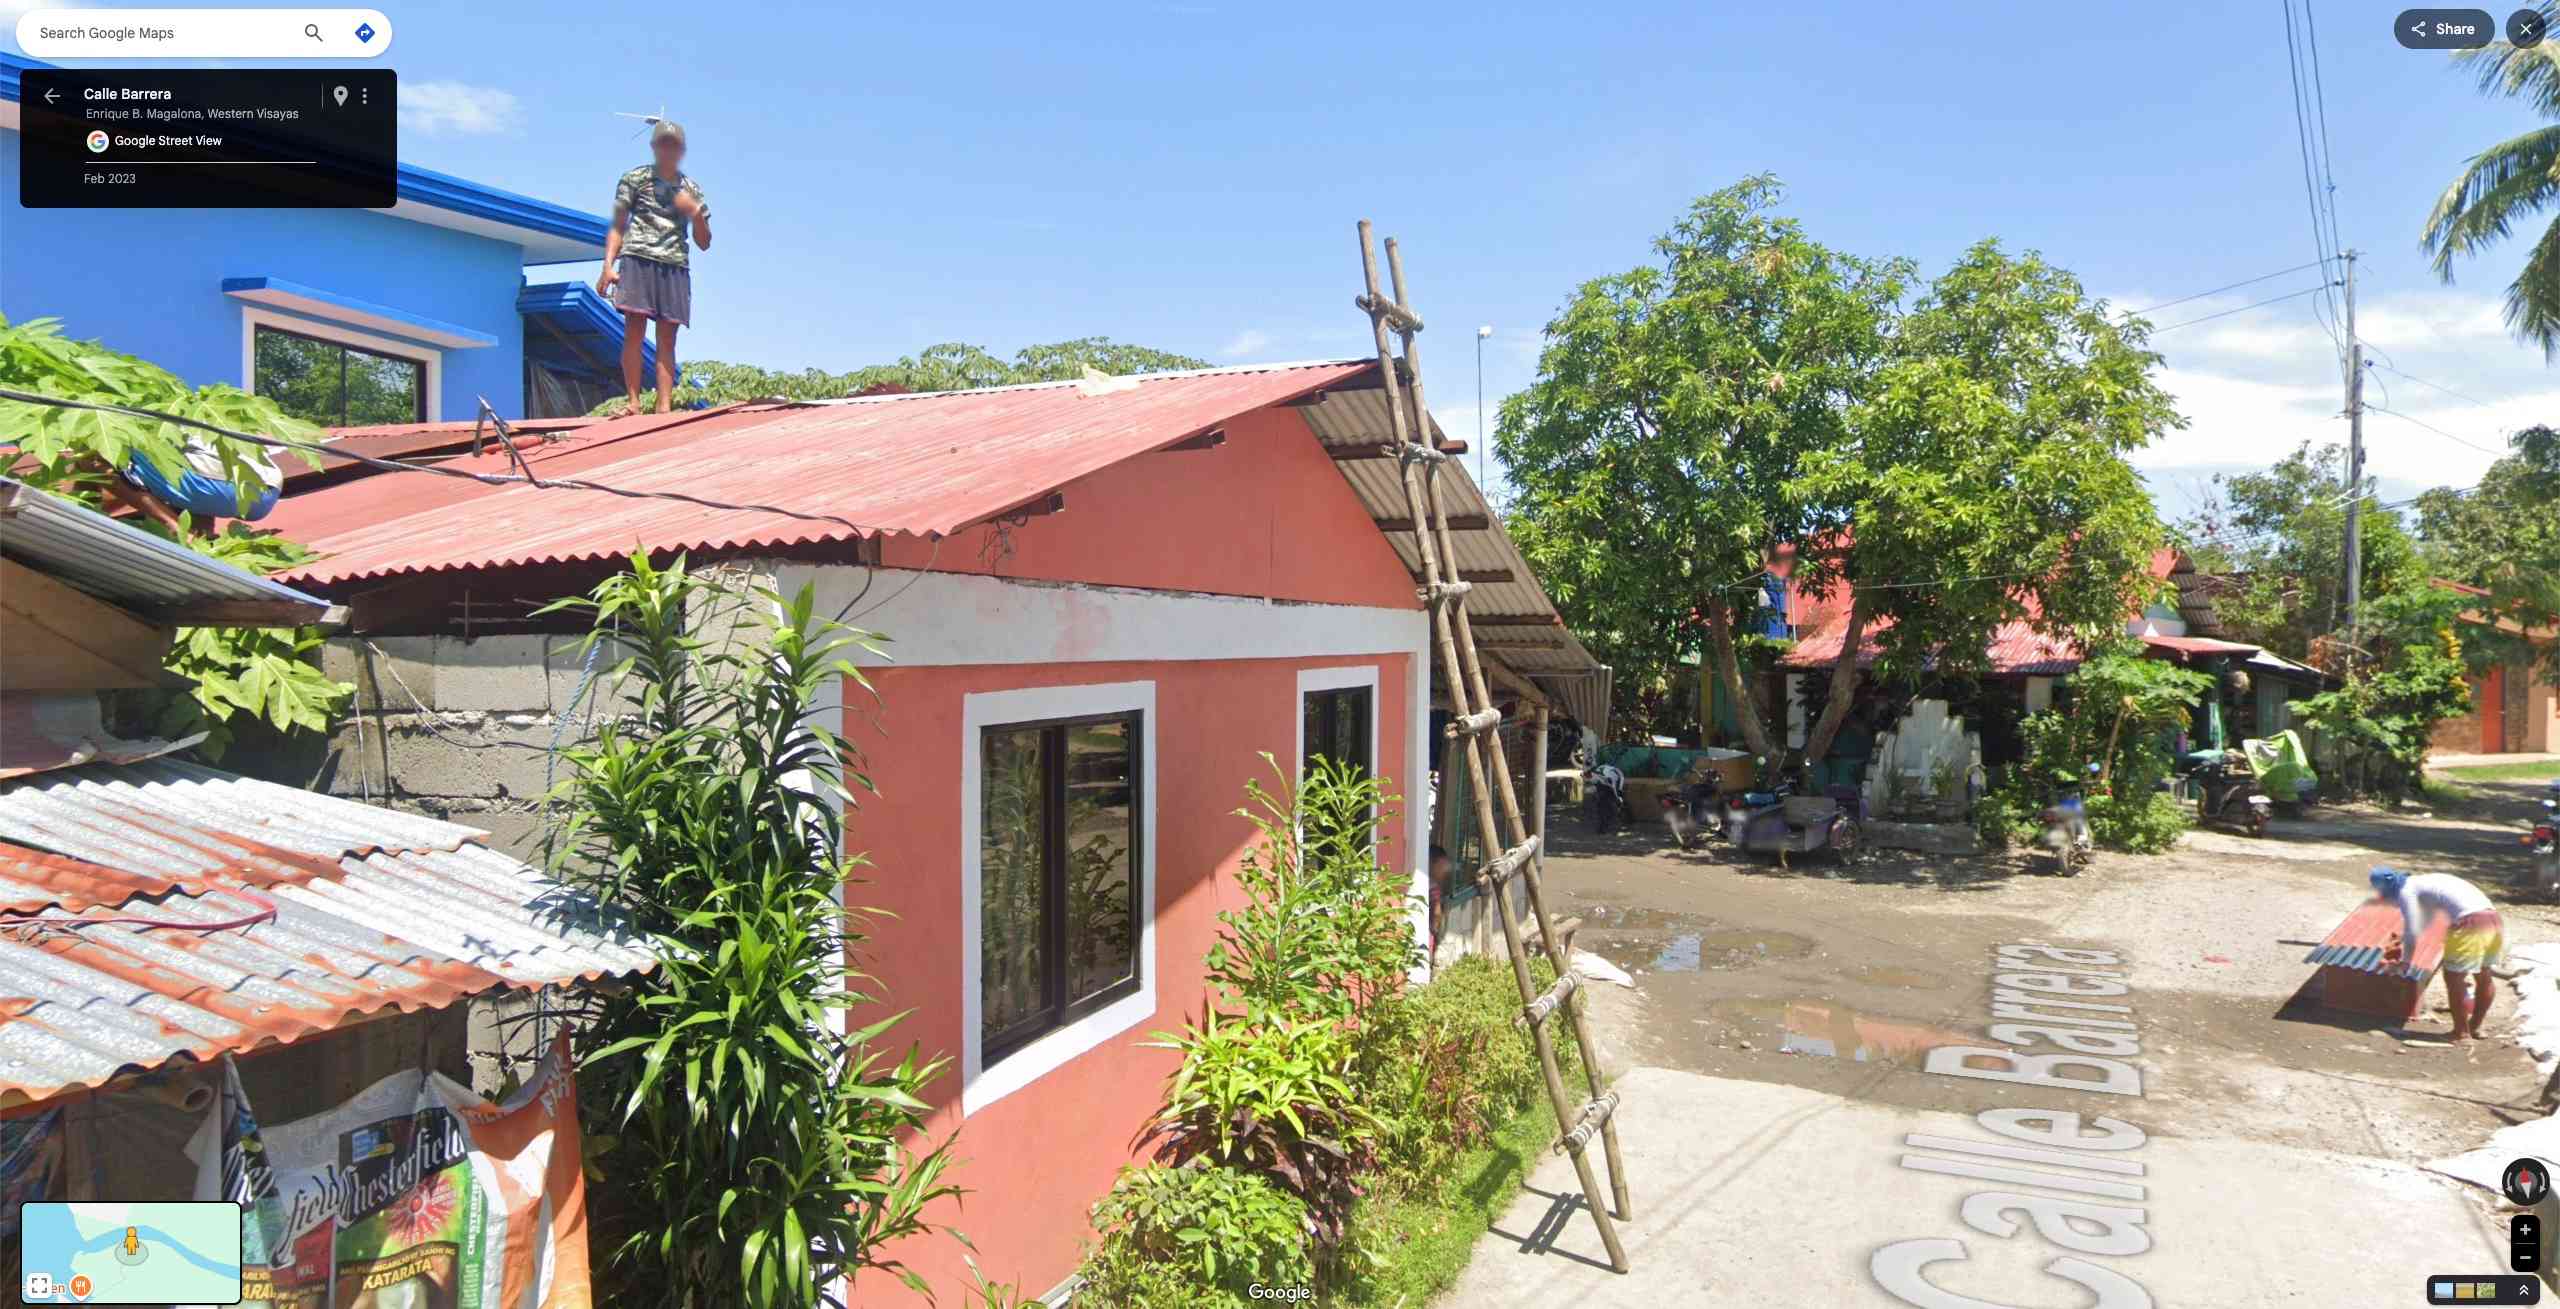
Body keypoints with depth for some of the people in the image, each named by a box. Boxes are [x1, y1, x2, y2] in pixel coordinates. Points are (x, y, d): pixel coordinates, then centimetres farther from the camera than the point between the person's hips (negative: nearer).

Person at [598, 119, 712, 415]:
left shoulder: (692, 190, 18)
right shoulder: (635, 178, 11)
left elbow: (704, 243, 16)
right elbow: (617, 227, 8)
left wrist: (695, 213, -2)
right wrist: (608, 265, -4)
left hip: (675, 267, 2)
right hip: (638, 260, -2)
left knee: (667, 340, -3)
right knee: (634, 332, -11)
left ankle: (665, 406, -6)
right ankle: (634, 401, -10)